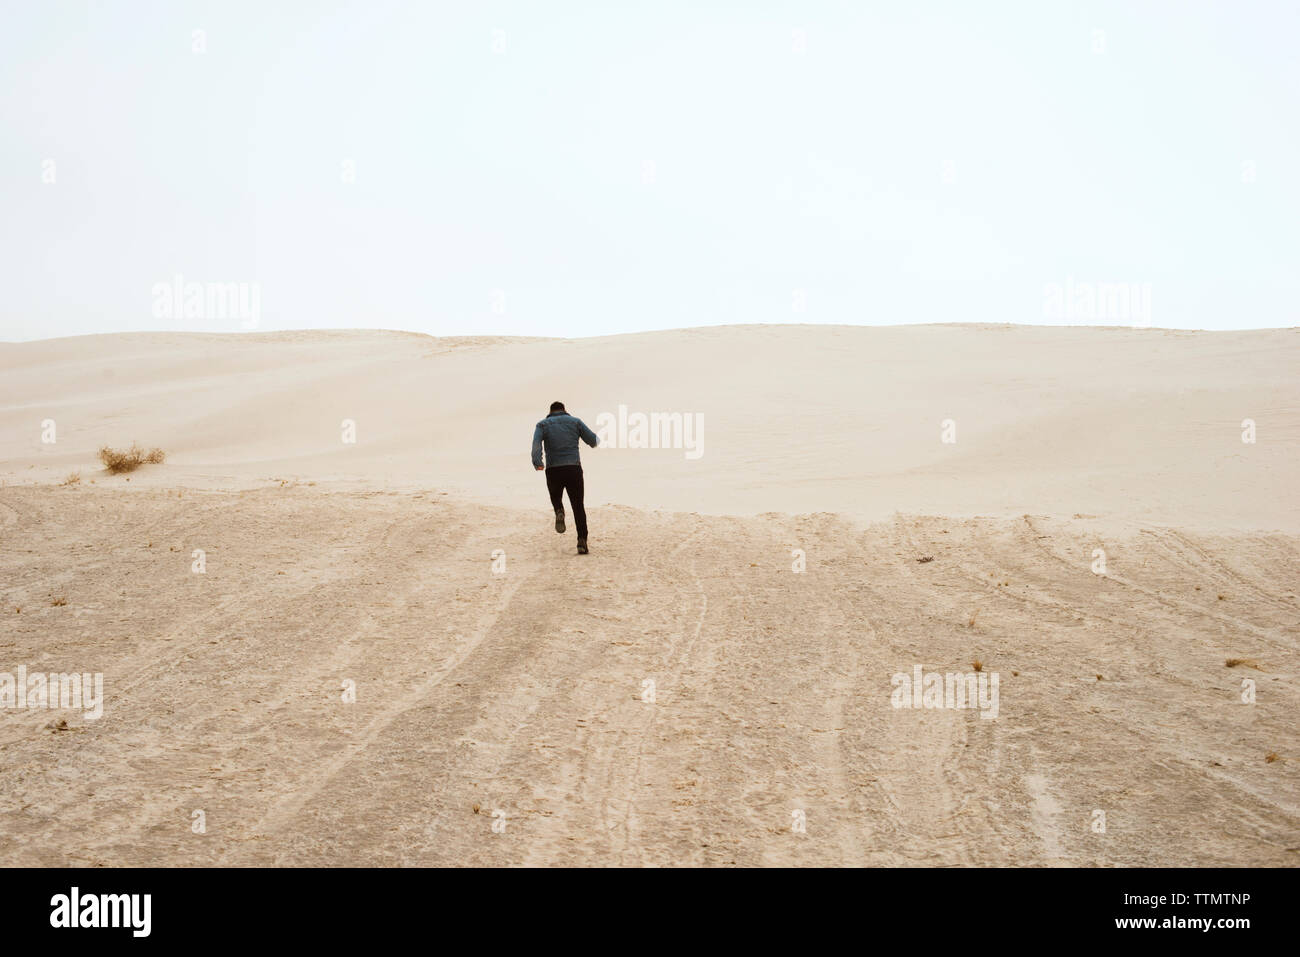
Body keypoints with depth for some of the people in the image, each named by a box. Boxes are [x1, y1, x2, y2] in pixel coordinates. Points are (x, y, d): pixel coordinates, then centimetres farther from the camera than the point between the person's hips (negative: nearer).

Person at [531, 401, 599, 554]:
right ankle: (582, 541, -7)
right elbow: (593, 440, 9)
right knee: (578, 506, 6)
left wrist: (537, 463, -22)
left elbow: (536, 443, -11)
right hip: (574, 468, 0)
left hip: (553, 470, 0)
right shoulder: (575, 421, 10)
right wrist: (596, 440, 33)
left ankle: (559, 512, -7)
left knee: (556, 498, 27)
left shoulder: (543, 424, 9)